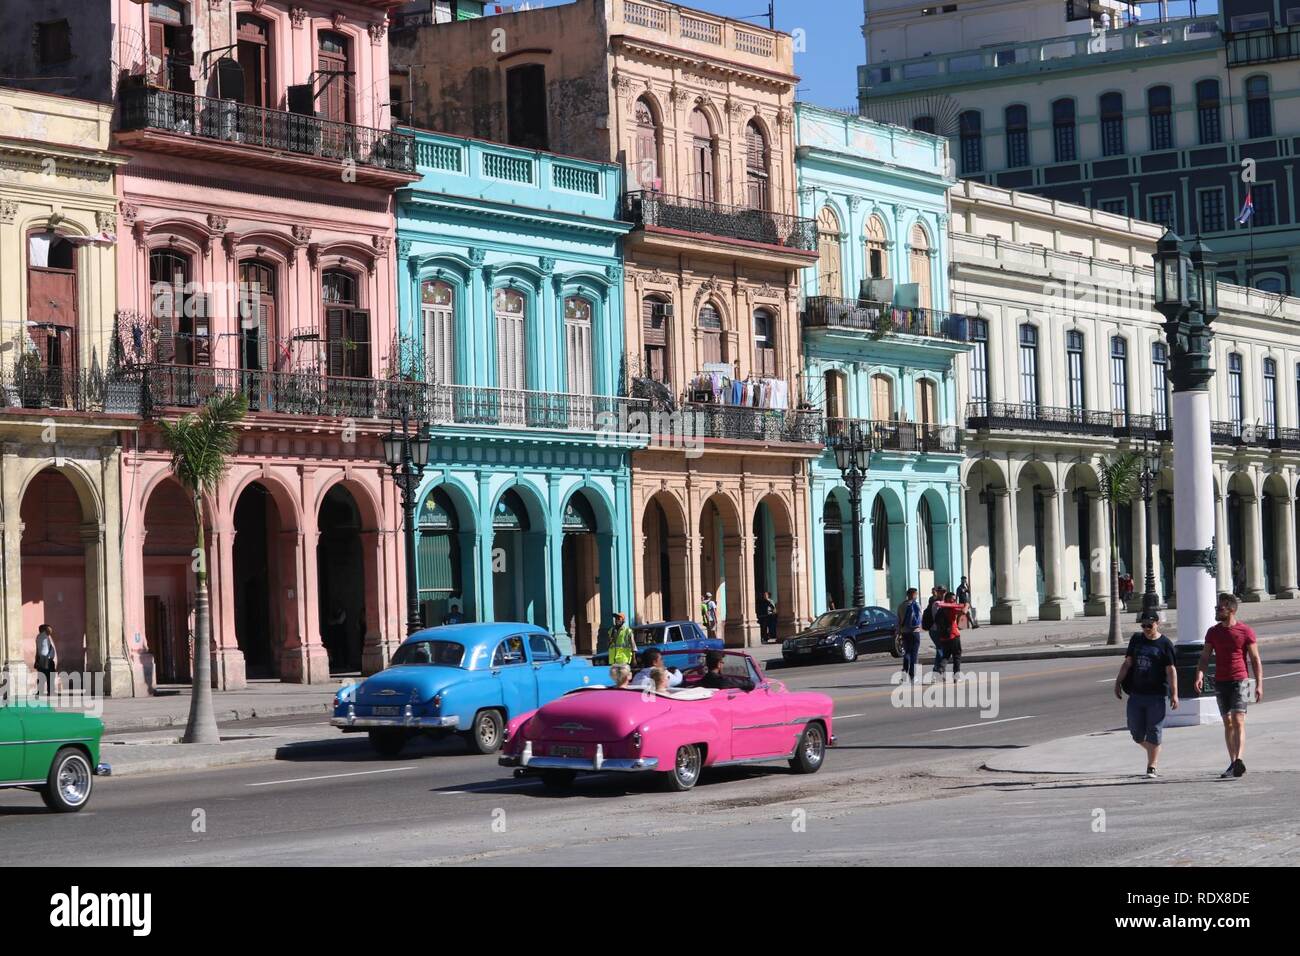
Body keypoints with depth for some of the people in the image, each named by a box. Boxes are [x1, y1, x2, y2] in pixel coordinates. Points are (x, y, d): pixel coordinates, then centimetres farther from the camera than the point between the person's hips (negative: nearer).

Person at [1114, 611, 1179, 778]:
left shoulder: (1165, 644, -2)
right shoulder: (1136, 640, 11)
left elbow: (1171, 670, -5)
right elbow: (1127, 663, 15)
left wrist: (1174, 694, -10)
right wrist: (1118, 682, 8)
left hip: (1156, 695, -5)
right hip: (1136, 694, 5)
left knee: (1154, 734, -3)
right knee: (1136, 733, 6)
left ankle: (1151, 768, 0)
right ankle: (1154, 754, 31)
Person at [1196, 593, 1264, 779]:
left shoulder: (1246, 631, -2)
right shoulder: (1213, 632, 10)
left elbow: (1255, 659, 0)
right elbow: (1204, 657, 7)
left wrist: (1259, 684, -7)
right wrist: (1200, 674, -12)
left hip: (1239, 681, -5)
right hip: (1220, 682, 5)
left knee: (1238, 720, -15)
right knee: (1227, 723, 7)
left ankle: (1238, 761, -26)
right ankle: (1233, 763, 11)